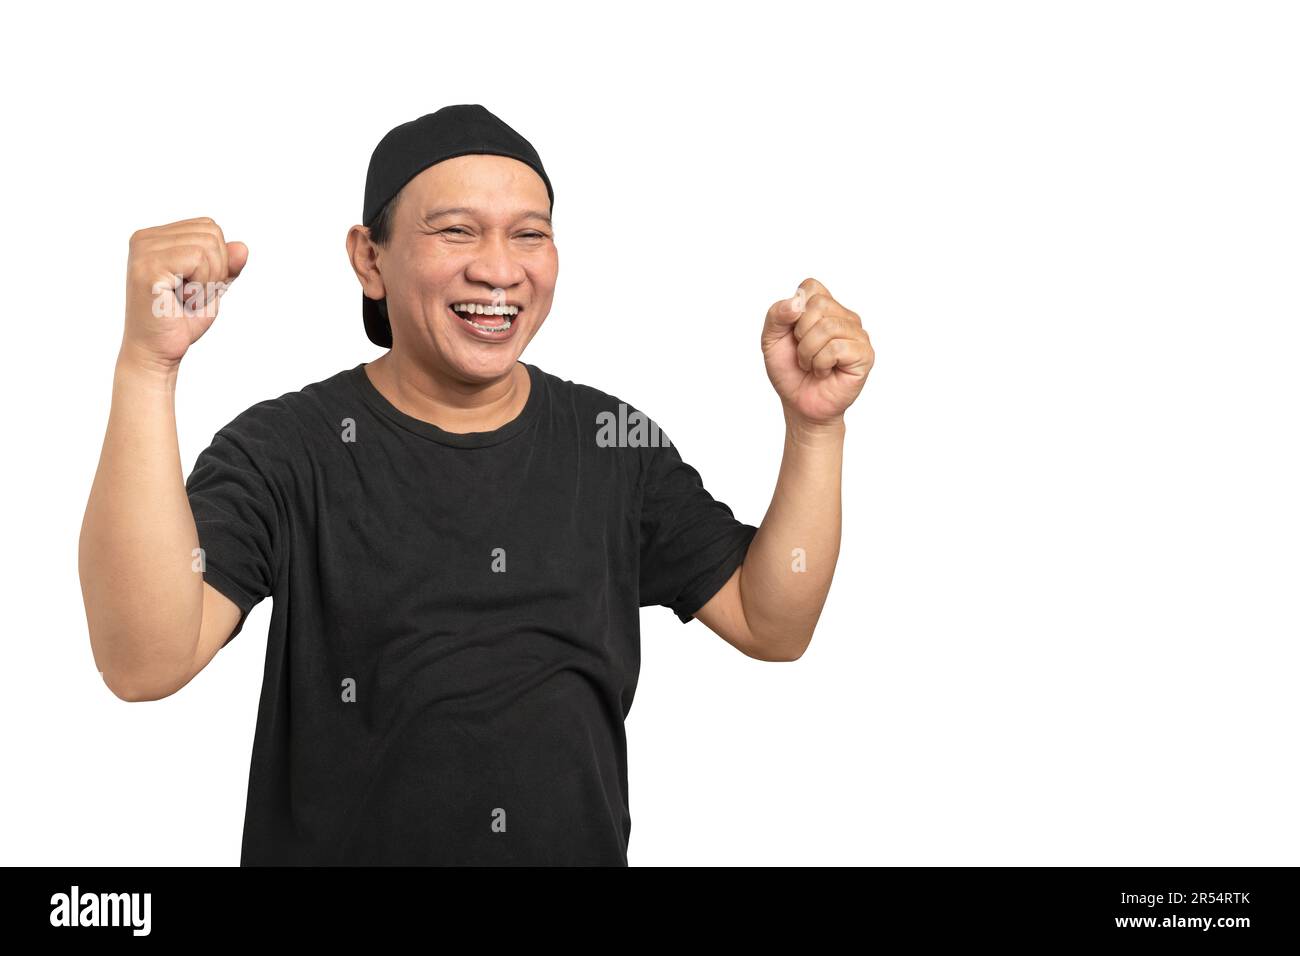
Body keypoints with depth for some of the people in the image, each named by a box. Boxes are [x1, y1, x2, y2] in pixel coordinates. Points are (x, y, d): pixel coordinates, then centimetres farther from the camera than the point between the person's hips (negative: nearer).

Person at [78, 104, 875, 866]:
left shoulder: (613, 442, -3)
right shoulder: (285, 451, -14)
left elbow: (771, 626, -2)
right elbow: (145, 663, -28)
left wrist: (815, 424, -15)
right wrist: (147, 365, -36)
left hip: (583, 846, 3)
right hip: (339, 845, -3)